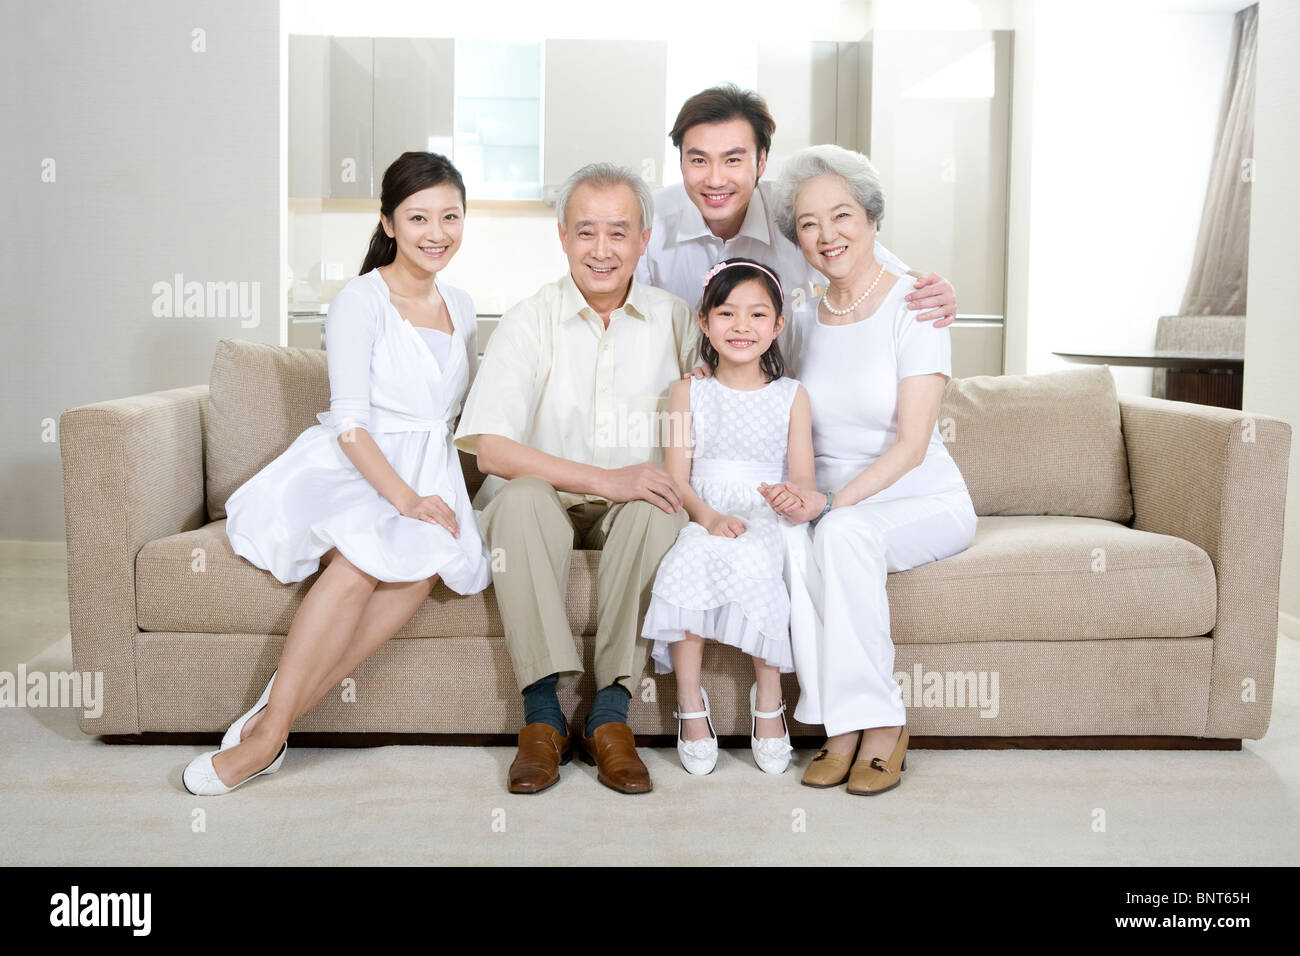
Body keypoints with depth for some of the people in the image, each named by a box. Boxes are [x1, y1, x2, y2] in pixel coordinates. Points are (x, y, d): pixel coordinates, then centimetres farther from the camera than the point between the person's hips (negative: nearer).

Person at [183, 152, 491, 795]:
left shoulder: (461, 307, 17)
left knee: (426, 564, -30)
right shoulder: (360, 301, -2)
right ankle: (270, 729, -24)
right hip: (347, 471, -4)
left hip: (427, 476, 4)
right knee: (363, 560, -36)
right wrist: (404, 498, -21)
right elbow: (350, 424, -10)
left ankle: (272, 722, -25)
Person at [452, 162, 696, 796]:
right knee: (520, 498, -34)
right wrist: (604, 479, -23)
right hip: (545, 498, -1)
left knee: (656, 510, -32)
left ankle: (610, 714, -27)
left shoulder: (674, 320, 5)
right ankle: (543, 716, -30)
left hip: (632, 507, 1)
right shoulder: (529, 321, -3)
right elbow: (489, 448, -15)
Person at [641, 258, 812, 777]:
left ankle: (768, 700, -19)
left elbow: (803, 479, 4)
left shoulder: (792, 396, 10)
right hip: (702, 522, 1)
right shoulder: (689, 392, 10)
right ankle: (690, 706, -19)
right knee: (685, 567, -31)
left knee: (751, 565, -33)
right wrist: (708, 516, -16)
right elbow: (677, 476, 3)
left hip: (765, 525, -1)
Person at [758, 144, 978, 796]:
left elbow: (911, 443, -16)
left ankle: (878, 723, -23)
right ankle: (842, 723, -22)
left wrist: (834, 502, -27)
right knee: (789, 541, -31)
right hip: (828, 504, 4)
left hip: (924, 502, -4)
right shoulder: (802, 319, 9)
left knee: (843, 532, -36)